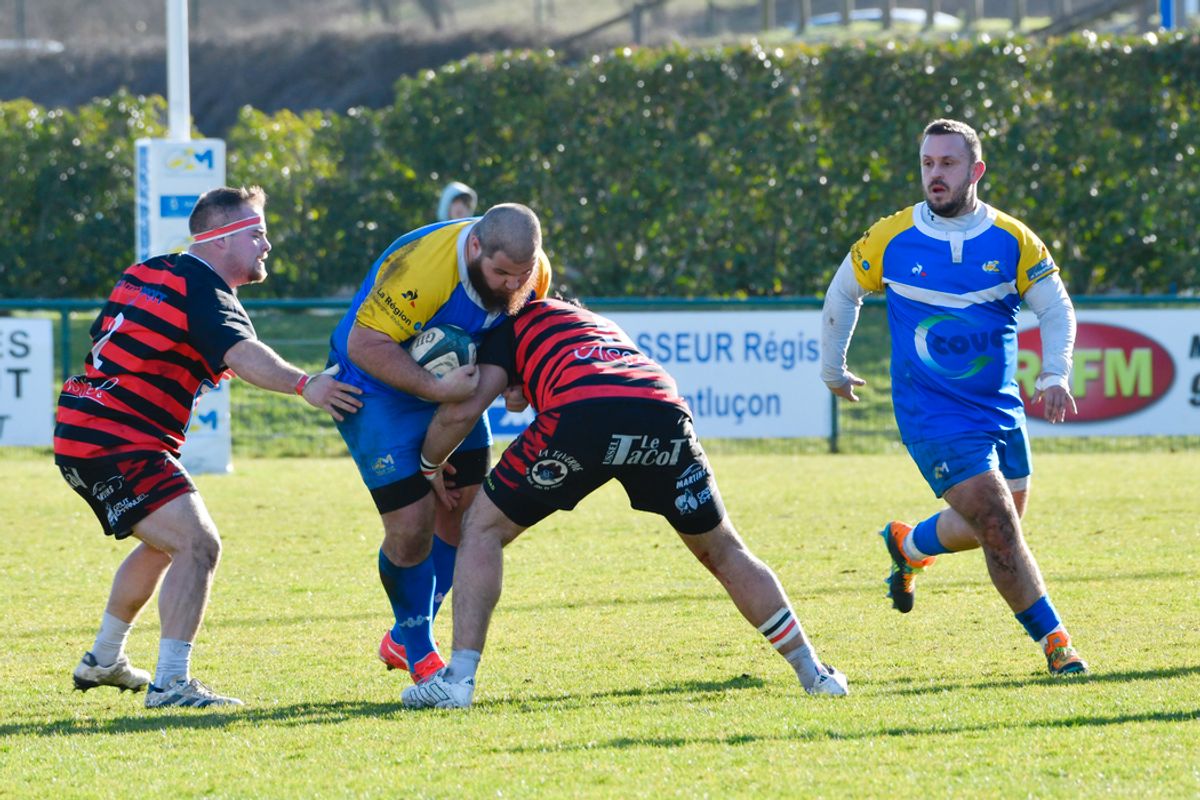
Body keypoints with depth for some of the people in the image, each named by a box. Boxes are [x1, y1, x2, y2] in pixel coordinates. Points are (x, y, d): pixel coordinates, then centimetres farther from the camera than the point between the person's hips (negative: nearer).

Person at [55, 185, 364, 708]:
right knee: (198, 545, -18)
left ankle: (104, 661, 41)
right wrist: (305, 386, -46)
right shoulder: (204, 292, -15)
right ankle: (170, 684, -19)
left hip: (80, 434, 11)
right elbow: (243, 355, -33)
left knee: (165, 544, 29)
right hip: (118, 446, -11)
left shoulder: (149, 274, 15)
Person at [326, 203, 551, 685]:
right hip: (379, 392, -7)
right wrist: (436, 389, -39)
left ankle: (404, 638, 25)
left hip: (453, 388, 7)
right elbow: (364, 344, -33)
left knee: (464, 517, 5)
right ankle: (418, 654, 13)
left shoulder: (531, 272, -12)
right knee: (411, 529, -10)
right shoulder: (421, 267, -36)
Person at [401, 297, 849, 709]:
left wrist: (430, 464, 31)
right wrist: (525, 390, 33)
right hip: (664, 411, 4)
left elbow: (463, 410, 15)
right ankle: (813, 672, 25)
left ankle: (459, 678, 3)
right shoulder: (599, 323, 45)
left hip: (582, 414, -4)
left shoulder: (513, 327, 28)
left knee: (484, 528, 14)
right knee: (722, 551, 23)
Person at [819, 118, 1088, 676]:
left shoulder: (1012, 241, -4)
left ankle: (908, 545, 42)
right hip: (934, 416, -4)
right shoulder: (891, 240, -9)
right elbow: (842, 295, 8)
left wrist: (1055, 375, -13)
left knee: (996, 528, 15)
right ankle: (1054, 642, -4)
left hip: (1002, 409, 4)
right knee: (1000, 529, -13)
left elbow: (1056, 308, 3)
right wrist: (832, 370, 15)